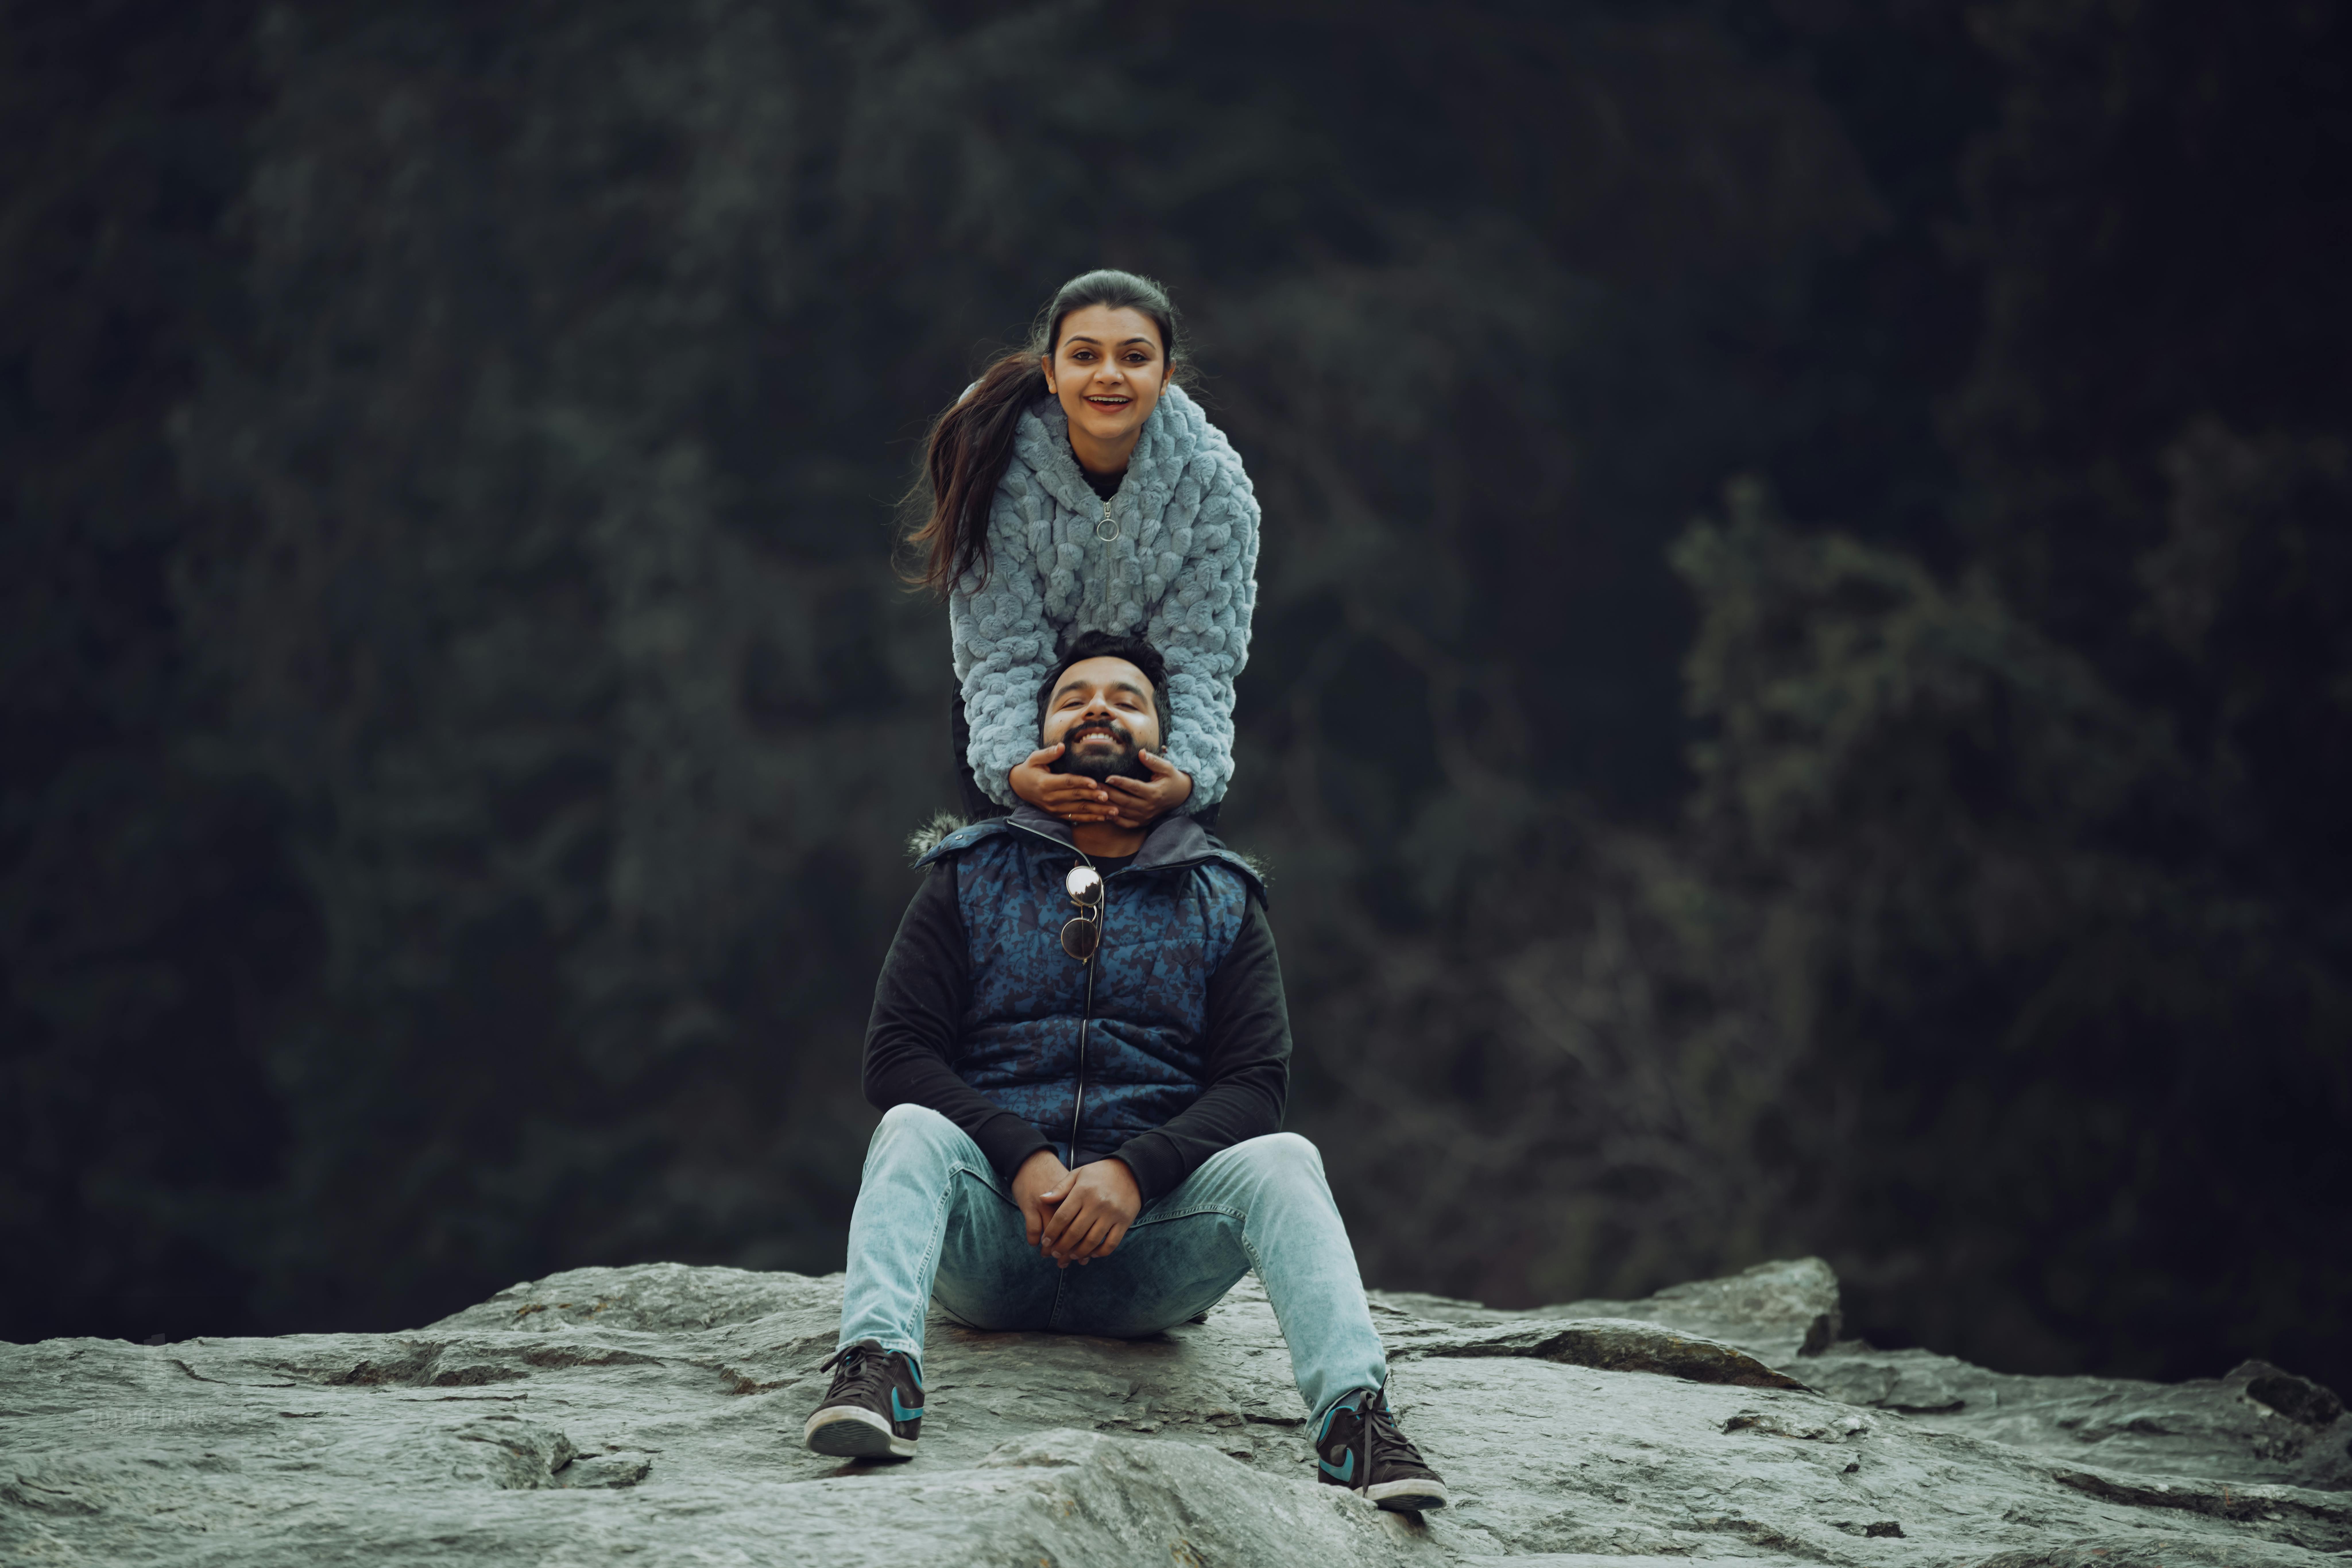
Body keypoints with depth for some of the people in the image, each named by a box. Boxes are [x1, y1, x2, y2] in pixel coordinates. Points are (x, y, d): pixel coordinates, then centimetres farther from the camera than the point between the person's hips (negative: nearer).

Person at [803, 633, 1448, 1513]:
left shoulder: (1221, 902, 16)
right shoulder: (970, 880, 14)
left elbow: (1255, 1080, 3)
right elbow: (897, 1053, 3)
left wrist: (1132, 1172, -17)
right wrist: (1023, 1161, -15)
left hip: (1149, 1237, 0)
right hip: (990, 1234, 0)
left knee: (1281, 1160, -27)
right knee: (912, 1132, -30)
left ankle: (1353, 1414, -47)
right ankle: (878, 1372, -52)